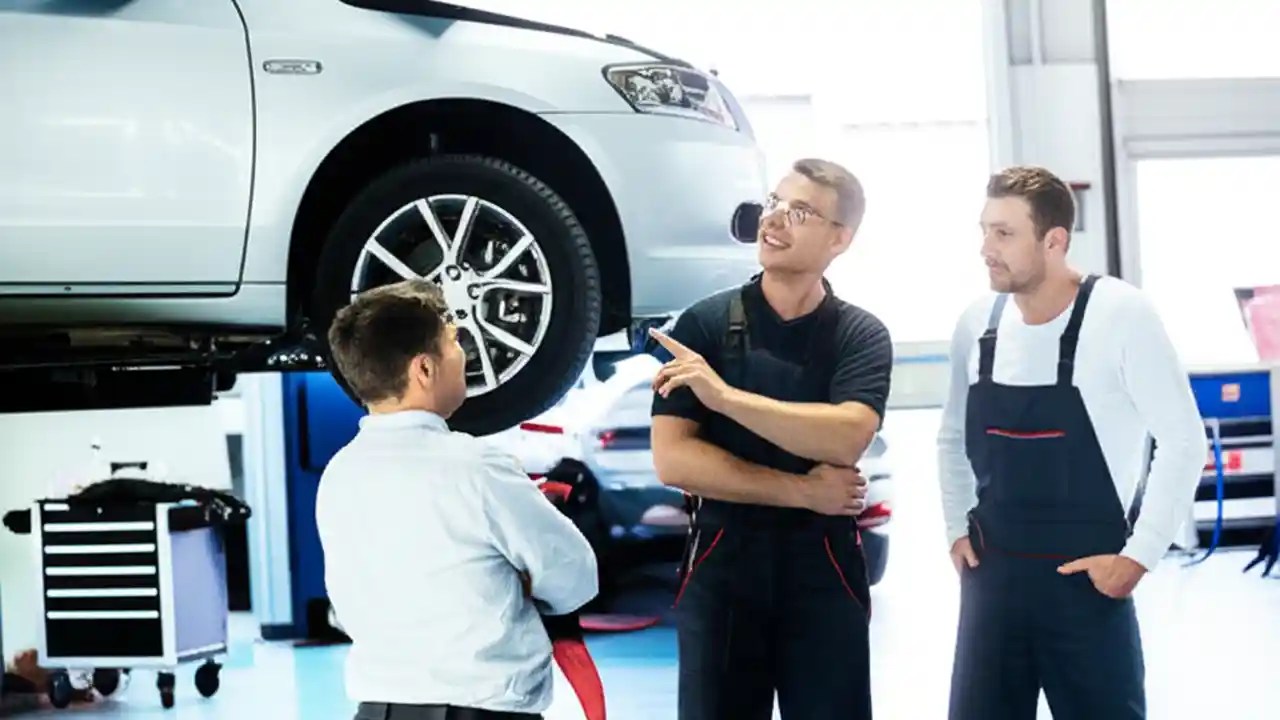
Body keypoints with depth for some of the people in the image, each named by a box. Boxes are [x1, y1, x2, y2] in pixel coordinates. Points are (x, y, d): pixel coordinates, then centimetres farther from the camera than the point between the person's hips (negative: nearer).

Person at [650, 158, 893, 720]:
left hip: (824, 568, 0)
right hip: (721, 565, 0)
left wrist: (725, 396, -22)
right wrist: (801, 491, -13)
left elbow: (845, 437, -18)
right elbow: (673, 459, -9)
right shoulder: (705, 324, 0)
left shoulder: (862, 335, 1)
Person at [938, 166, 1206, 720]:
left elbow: (1183, 440, -10)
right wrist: (958, 530, 10)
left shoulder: (1120, 315, -12)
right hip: (992, 572, 4)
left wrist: (1139, 555, -11)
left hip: (1087, 577, -4)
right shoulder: (977, 322, 2)